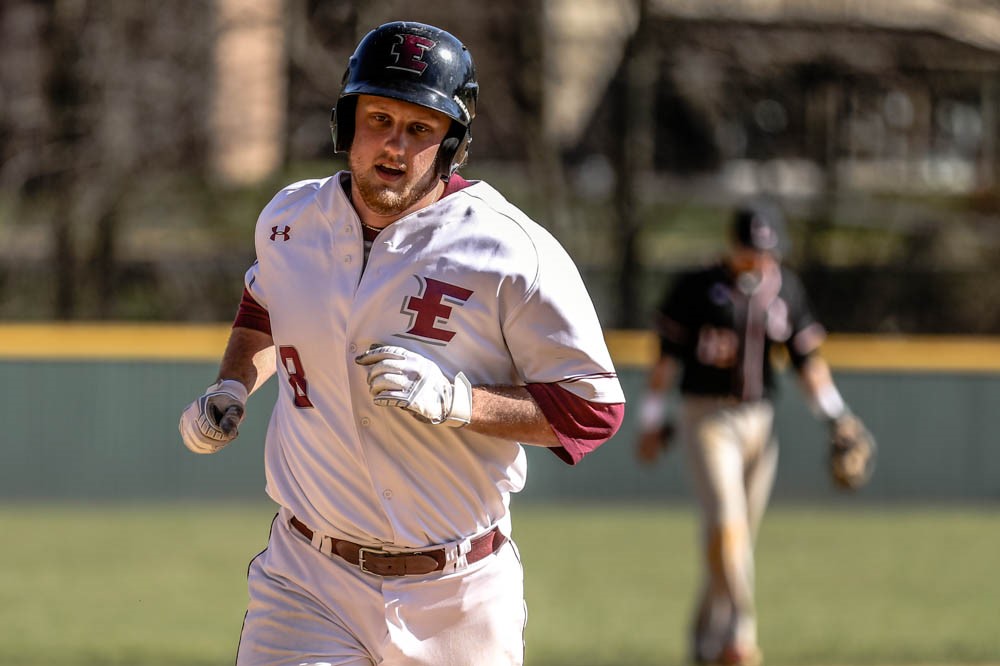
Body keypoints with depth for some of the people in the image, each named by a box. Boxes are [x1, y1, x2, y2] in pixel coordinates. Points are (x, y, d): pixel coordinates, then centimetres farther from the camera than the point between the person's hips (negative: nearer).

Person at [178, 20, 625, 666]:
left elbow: (593, 410, -10)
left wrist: (454, 399, -22)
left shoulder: (516, 255, -12)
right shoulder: (290, 220, 3)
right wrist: (232, 389, 8)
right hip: (308, 584, 2)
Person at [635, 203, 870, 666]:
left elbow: (807, 358, 9)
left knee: (741, 536, 7)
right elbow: (667, 356, 0)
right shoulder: (695, 288, -5)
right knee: (725, 524, -19)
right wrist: (653, 421, 1)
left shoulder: (785, 288, 7)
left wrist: (835, 416, -1)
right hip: (706, 417, -4)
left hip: (759, 421, 4)